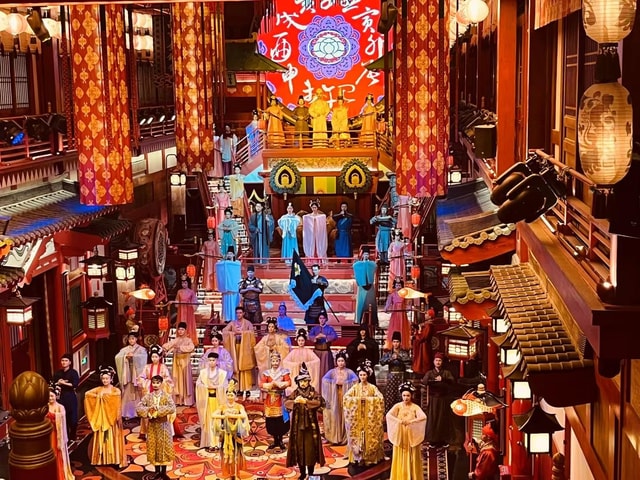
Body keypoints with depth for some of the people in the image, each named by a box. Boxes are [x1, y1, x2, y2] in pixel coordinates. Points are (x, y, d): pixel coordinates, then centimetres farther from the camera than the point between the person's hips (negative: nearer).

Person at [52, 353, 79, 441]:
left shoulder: (73, 372, -3)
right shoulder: (58, 373, 9)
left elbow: (75, 384, -15)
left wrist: (64, 383, -13)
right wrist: (58, 383, -13)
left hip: (71, 397, -3)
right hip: (61, 397, 3)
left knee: (72, 418, -2)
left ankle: (72, 437, 11)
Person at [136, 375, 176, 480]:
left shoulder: (167, 396, -8)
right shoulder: (147, 396, 0)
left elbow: (172, 408, -24)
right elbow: (138, 408, -10)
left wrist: (158, 409, -29)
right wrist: (148, 410, -27)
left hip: (164, 426, -2)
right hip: (152, 426, 2)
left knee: (164, 448, 5)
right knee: (153, 448, 8)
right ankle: (157, 471, 21)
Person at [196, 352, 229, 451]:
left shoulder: (222, 373, 0)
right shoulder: (203, 372, 5)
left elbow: (224, 386, -6)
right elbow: (198, 384, -3)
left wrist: (215, 387, -17)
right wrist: (207, 387, -15)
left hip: (218, 399, -1)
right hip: (207, 399, 1)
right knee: (208, 421, 0)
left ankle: (217, 443, 5)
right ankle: (210, 443, 1)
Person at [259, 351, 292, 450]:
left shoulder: (284, 372, 2)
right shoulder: (266, 373, 6)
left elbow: (288, 382, -13)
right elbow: (261, 384, -7)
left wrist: (277, 384, -20)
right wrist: (272, 384, -18)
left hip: (280, 399, -2)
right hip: (270, 399, 2)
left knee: (281, 420, -2)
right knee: (271, 420, 3)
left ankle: (280, 440, 12)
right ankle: (275, 440, 16)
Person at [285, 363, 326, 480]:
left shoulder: (314, 392, 0)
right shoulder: (295, 393, 6)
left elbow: (320, 402, -16)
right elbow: (286, 402, -5)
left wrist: (306, 401, -22)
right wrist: (294, 401, -23)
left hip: (310, 425, -2)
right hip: (298, 425, 2)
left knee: (310, 447, 0)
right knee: (299, 447, 5)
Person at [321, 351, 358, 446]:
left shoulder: (349, 372, 5)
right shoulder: (332, 371, 6)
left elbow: (356, 379, -12)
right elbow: (324, 379, -8)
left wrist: (344, 383, -15)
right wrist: (334, 382, -15)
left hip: (346, 396, 0)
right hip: (334, 396, 0)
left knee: (345, 416, -3)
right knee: (334, 416, -3)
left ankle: (344, 437, 4)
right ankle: (334, 438, 2)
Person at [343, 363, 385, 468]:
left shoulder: (372, 387, 2)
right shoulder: (355, 387, 6)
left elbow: (380, 398, -10)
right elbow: (346, 396, -4)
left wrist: (368, 399, -18)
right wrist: (357, 399, -17)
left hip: (369, 416, -1)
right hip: (357, 416, 1)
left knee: (369, 436, -2)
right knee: (357, 436, -2)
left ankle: (369, 458, 3)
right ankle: (358, 458, 2)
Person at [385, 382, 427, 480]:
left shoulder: (415, 407, -4)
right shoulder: (398, 406, -2)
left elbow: (424, 417, -19)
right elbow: (388, 415, -17)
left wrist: (411, 421, -29)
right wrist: (399, 421, -29)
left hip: (412, 436, 0)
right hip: (400, 436, 1)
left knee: (412, 457, 4)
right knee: (400, 458, 5)